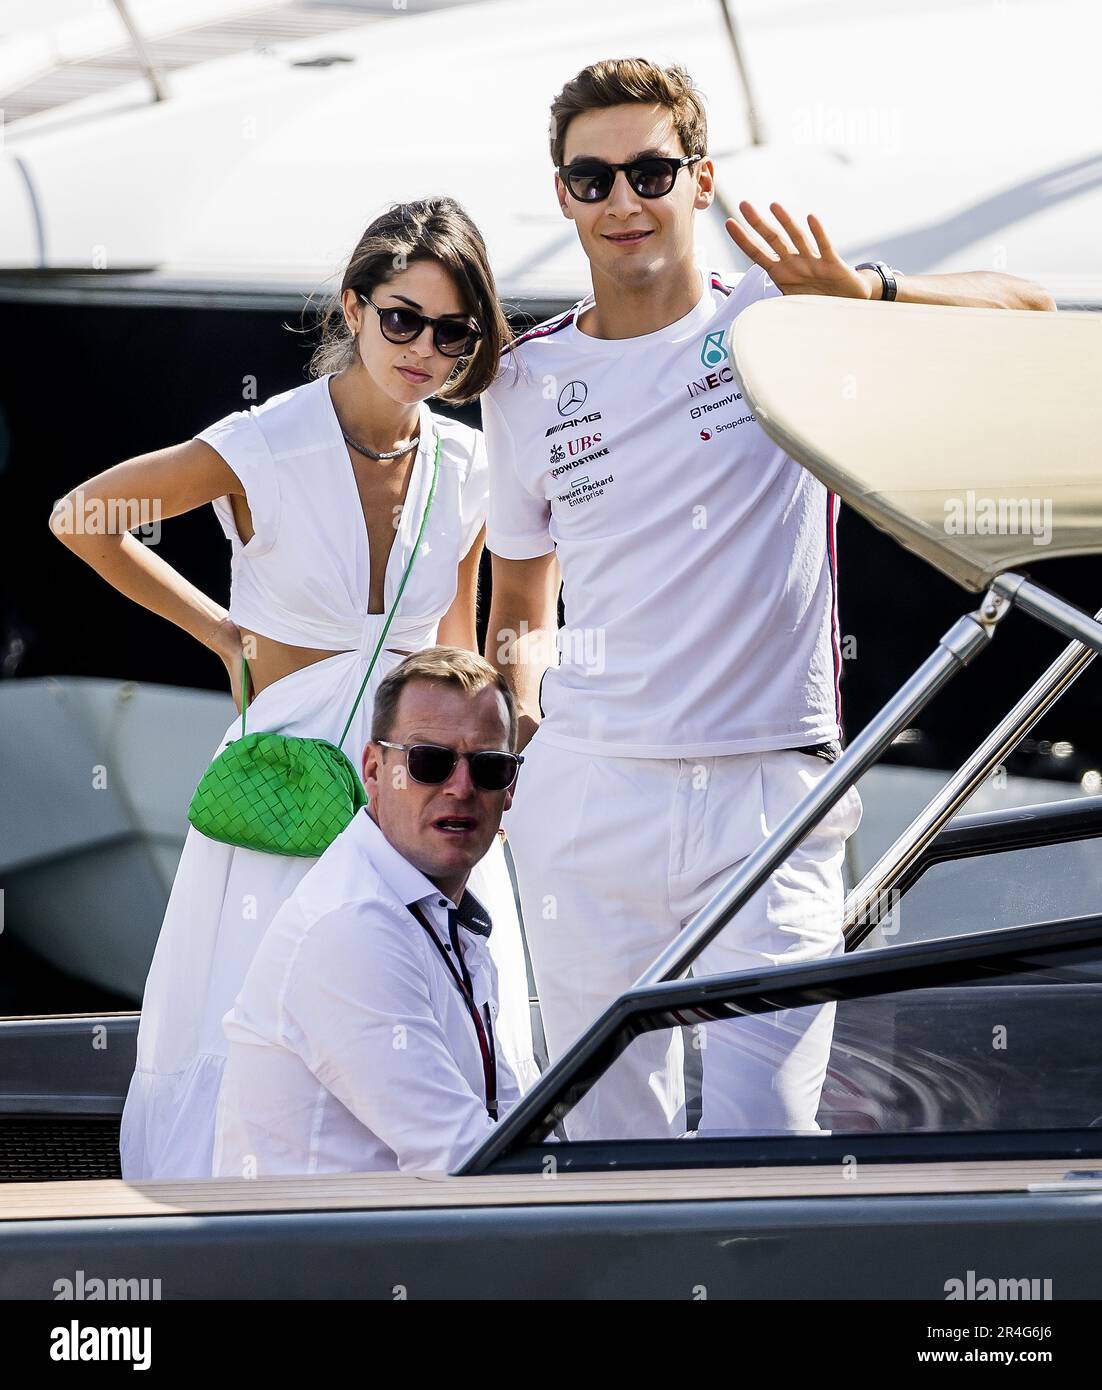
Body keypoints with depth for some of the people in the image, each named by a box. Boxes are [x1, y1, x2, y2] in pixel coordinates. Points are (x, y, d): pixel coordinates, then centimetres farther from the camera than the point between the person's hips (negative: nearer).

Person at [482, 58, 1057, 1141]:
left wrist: (864, 293, -21)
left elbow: (1024, 315, -4)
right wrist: (518, 723, 3)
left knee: (761, 1140, -12)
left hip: (769, 798, -3)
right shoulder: (527, 380, 12)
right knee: (607, 1135, 6)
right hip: (585, 797, 3)